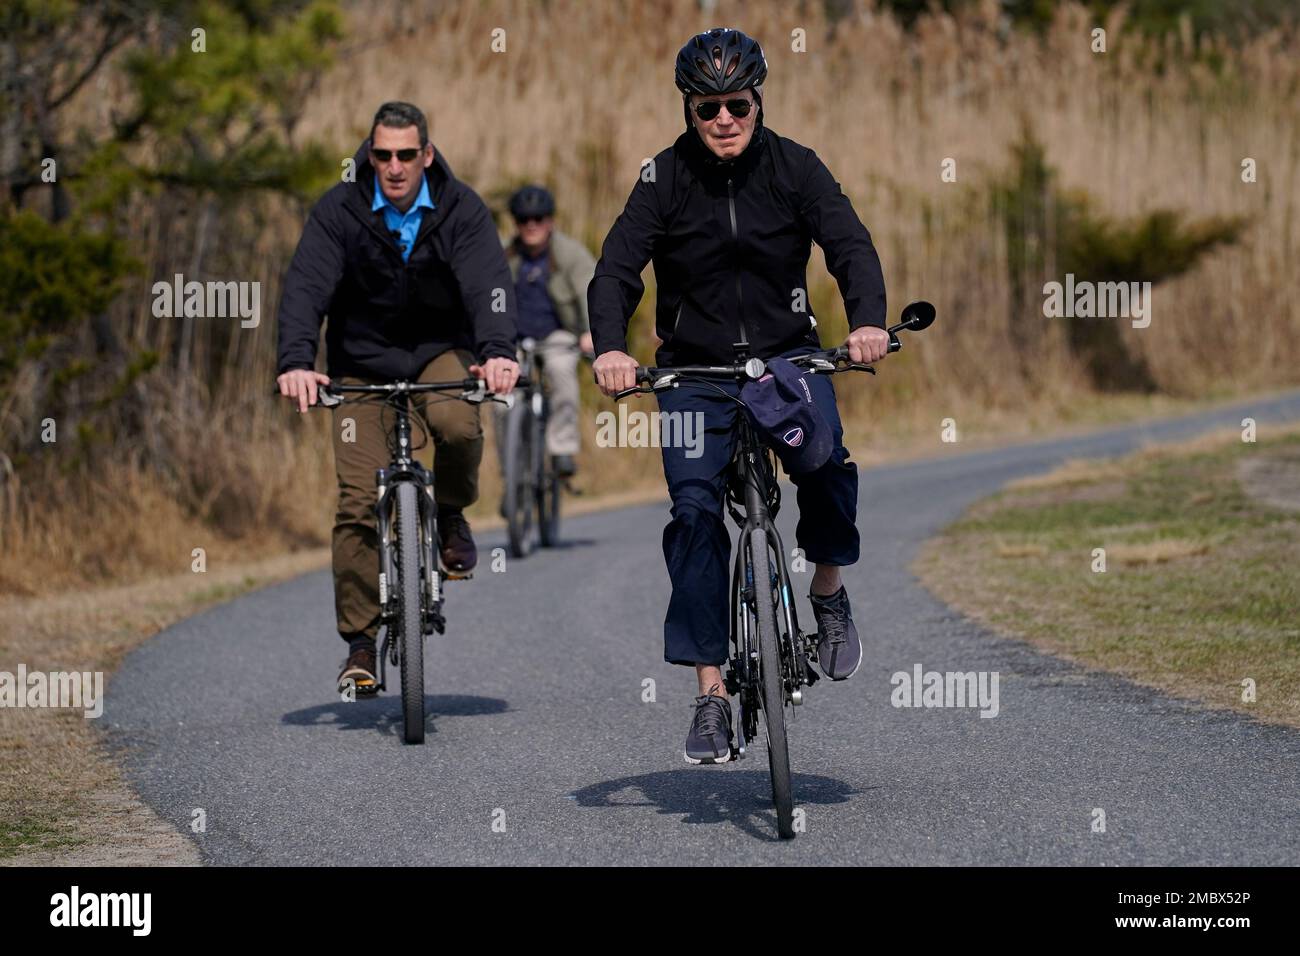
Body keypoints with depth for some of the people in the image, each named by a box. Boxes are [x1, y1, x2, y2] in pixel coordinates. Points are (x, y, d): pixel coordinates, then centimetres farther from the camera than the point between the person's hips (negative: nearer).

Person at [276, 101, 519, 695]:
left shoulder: (461, 210, -13)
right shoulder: (340, 210, -14)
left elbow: (489, 284, -26)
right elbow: (305, 287, -24)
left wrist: (497, 351, -46)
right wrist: (296, 362, -42)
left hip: (440, 351, 0)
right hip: (362, 361, 0)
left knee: (459, 425, -34)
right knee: (359, 499, -11)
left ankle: (451, 514, -1)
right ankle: (360, 642, -2)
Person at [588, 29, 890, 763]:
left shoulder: (794, 167, -5)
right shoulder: (666, 179, -6)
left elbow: (850, 244, -15)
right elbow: (618, 268, -16)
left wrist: (869, 321, -35)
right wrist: (610, 348, -36)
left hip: (787, 353, 0)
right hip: (695, 366, 0)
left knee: (822, 454, -28)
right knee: (695, 510, -13)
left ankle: (830, 592, -1)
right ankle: (711, 694, -9)